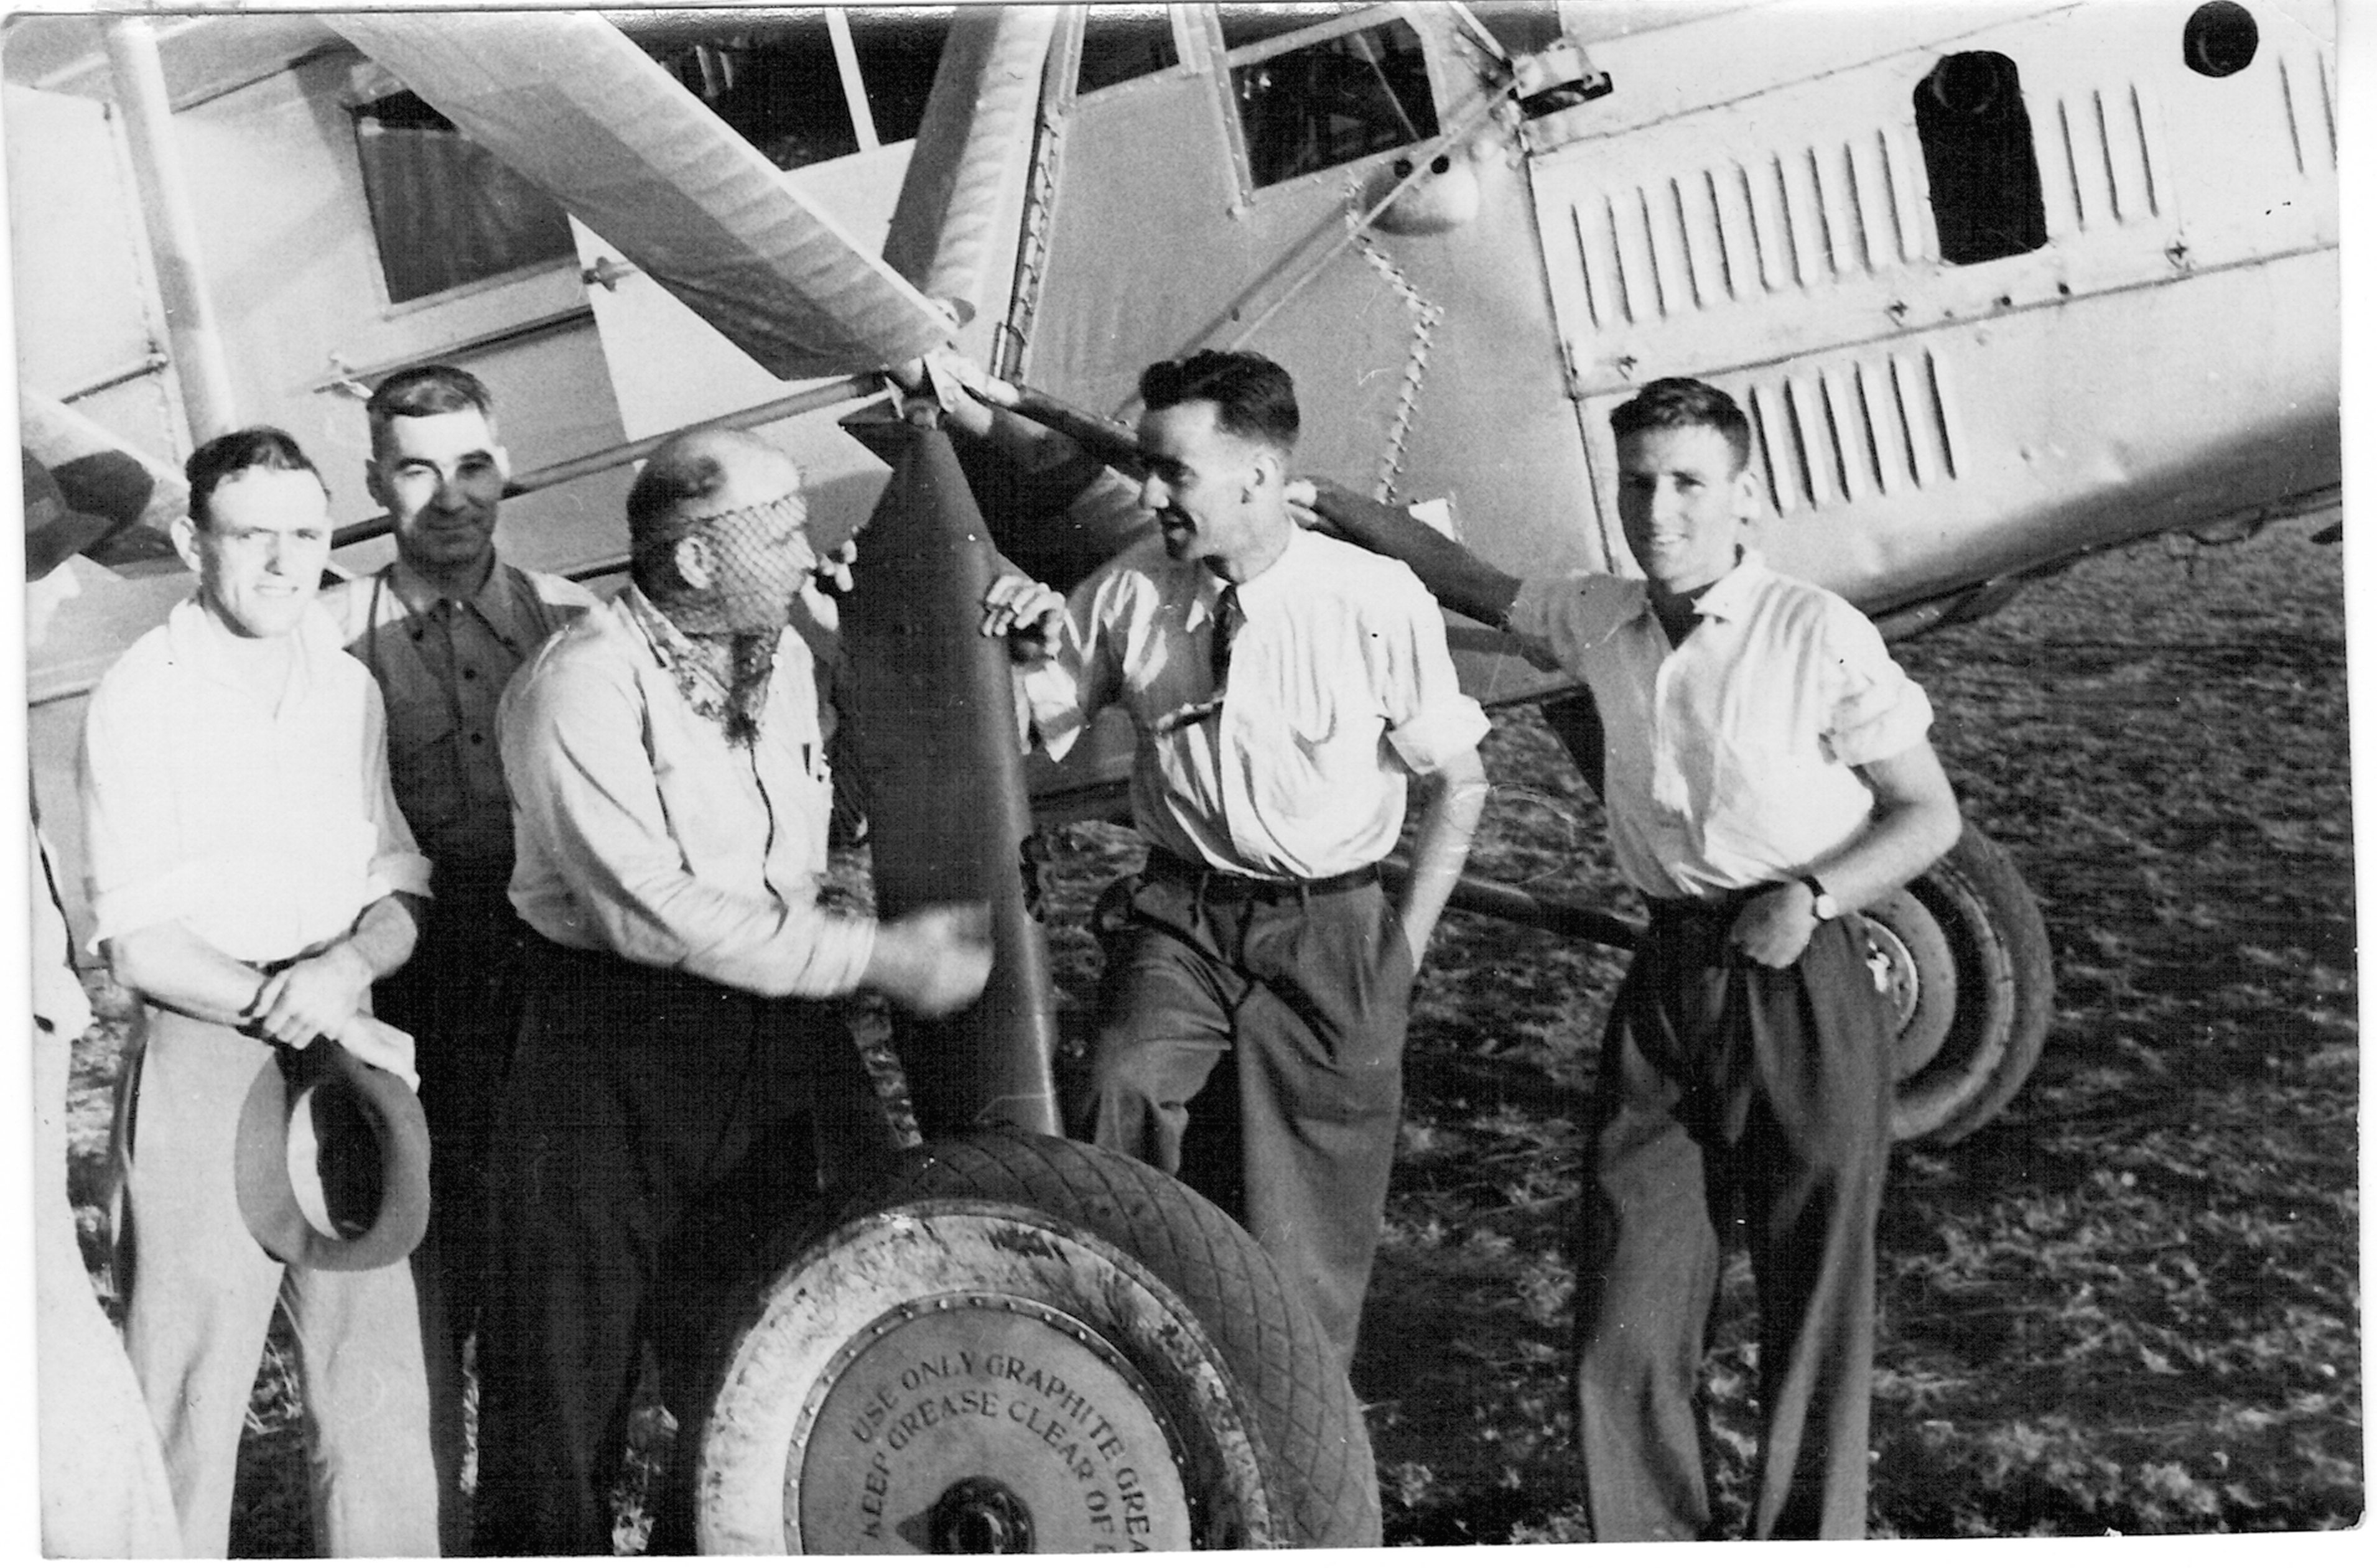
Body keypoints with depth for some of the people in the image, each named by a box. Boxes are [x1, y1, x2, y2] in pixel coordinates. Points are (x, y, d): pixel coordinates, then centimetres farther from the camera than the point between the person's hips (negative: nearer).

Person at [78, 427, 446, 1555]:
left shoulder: (349, 688, 11)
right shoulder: (140, 697, -3)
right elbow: (141, 948, -8)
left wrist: (349, 967, -10)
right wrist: (291, 1009, -14)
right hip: (203, 1069, -4)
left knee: (381, 1396, 7)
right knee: (190, 1394, -1)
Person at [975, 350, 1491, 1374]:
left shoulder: (1377, 604, -13)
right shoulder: (1129, 592, -6)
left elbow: (1458, 779, -1)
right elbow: (1029, 728, 4)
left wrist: (1408, 940, -2)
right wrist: (1040, 650, -16)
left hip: (1331, 927, -2)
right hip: (1181, 913, 2)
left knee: (1307, 1234, 7)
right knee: (1121, 1091, -28)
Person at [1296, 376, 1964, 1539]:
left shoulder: (1817, 636, -10)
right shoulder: (1601, 625, 5)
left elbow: (1929, 814, -4)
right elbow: (1466, 582, 21)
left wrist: (1811, 895, -19)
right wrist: (1320, 503, 15)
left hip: (1804, 983, -4)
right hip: (1666, 978, 4)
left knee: (1812, 1306, 5)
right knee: (1624, 1318, 3)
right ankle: (1646, 1541, 18)